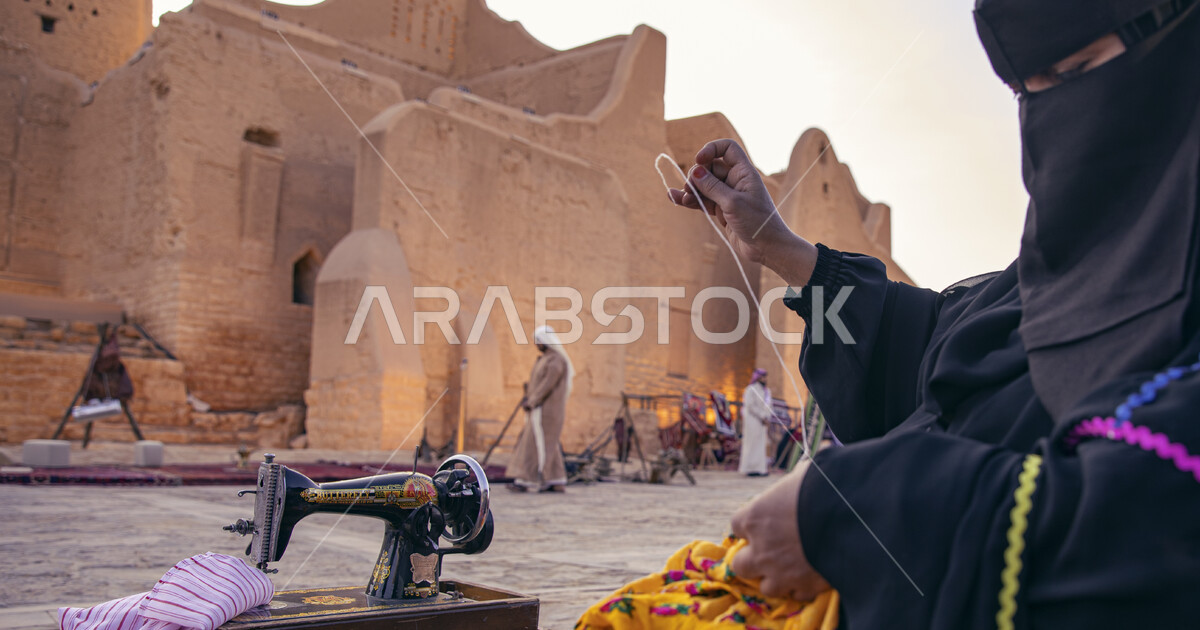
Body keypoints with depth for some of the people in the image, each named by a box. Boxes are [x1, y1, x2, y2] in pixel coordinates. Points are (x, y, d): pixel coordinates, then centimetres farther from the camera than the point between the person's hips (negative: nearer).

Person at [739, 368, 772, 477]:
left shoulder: (767, 390, 16)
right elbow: (750, 406, -15)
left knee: (761, 444, 6)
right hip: (752, 420, -8)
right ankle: (749, 469, -3)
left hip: (761, 421, 8)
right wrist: (762, 417, -15)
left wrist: (767, 418, -2)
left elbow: (768, 406, 15)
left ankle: (758, 468, 8)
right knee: (752, 443, -6)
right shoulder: (751, 389, -9)